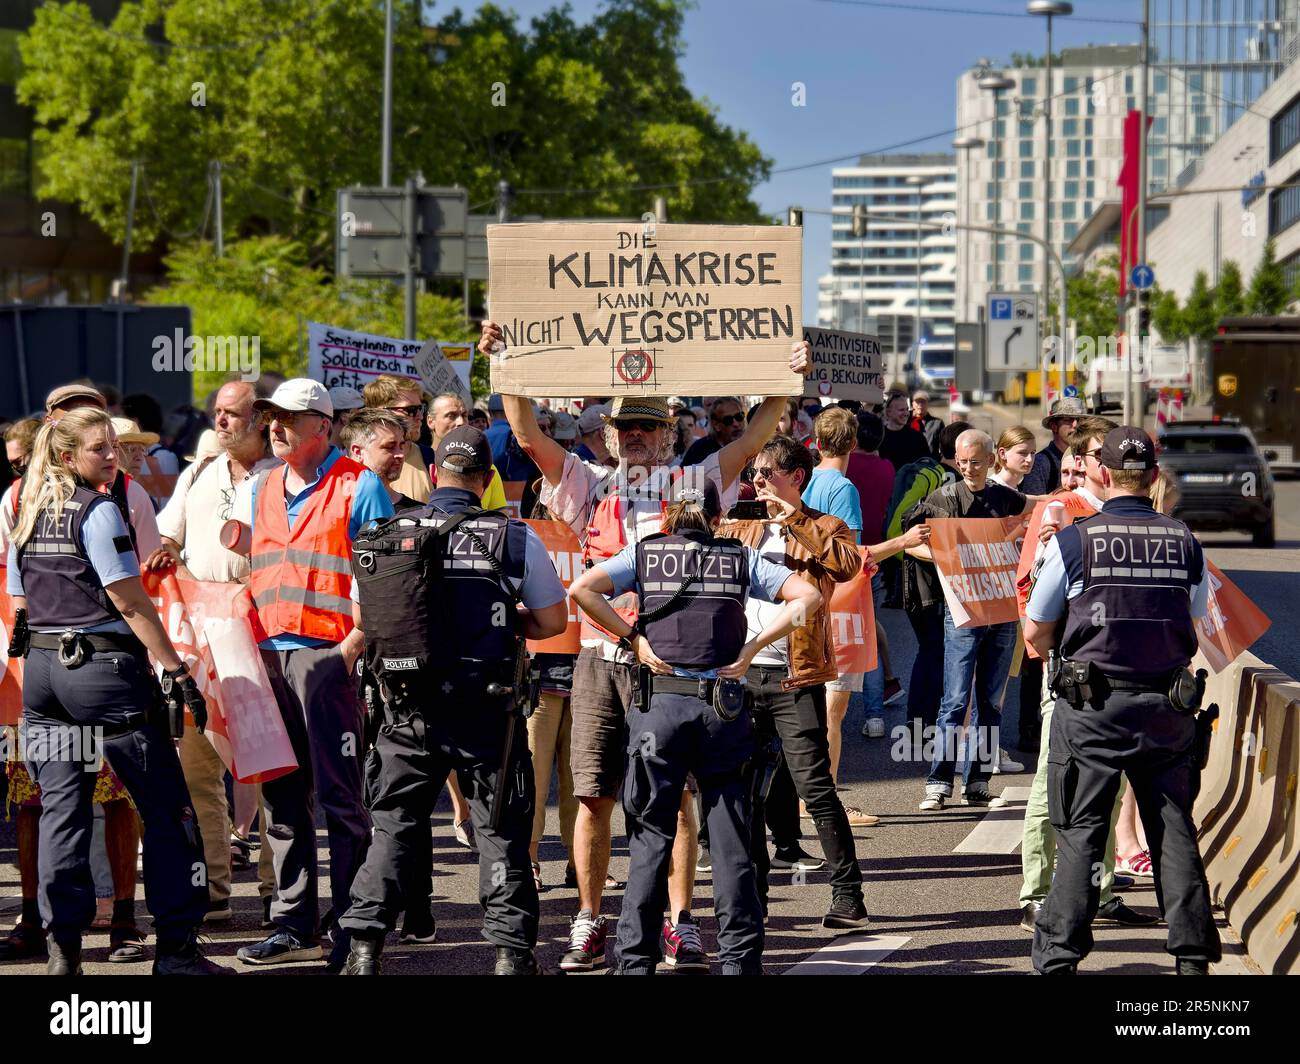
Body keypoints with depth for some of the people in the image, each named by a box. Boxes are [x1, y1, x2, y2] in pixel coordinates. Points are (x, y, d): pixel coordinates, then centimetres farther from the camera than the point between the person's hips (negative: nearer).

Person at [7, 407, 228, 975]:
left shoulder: (27, 515, 12)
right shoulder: (98, 511, -10)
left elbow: (20, 604, 16)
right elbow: (131, 603, -13)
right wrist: (175, 671, -11)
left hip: (41, 667, 7)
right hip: (103, 665, -7)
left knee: (61, 809, 8)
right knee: (166, 806, 0)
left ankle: (62, 949, 3)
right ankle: (176, 948, -2)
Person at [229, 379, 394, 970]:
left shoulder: (359, 486, -2)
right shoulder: (256, 490, 17)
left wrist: (351, 646, -16)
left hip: (327, 653, -6)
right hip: (267, 655, 6)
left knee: (338, 798, -5)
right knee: (282, 798, 8)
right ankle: (294, 926, 15)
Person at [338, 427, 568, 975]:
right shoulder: (514, 537, -5)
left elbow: (363, 617, 12)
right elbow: (554, 620, 2)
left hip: (409, 709, 2)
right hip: (486, 709, -2)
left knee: (393, 827, 11)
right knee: (501, 832, 7)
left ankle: (364, 948, 7)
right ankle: (511, 953, 5)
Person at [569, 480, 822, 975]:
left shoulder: (643, 553, 7)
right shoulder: (742, 558, 10)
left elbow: (581, 590, -7)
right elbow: (808, 597, 1)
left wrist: (633, 637, -1)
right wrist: (752, 647, 1)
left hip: (661, 702, -1)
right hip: (724, 706, 1)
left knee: (651, 840, 5)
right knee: (731, 841, 6)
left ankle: (636, 958, 4)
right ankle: (740, 959, 7)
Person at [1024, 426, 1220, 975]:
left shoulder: (1073, 541, -7)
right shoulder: (1184, 542, 1)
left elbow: (1035, 633, 1)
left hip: (1092, 707, -2)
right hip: (1168, 704, 2)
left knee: (1080, 833, 2)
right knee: (1175, 829, 10)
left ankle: (1058, 956, 2)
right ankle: (1193, 954, 12)